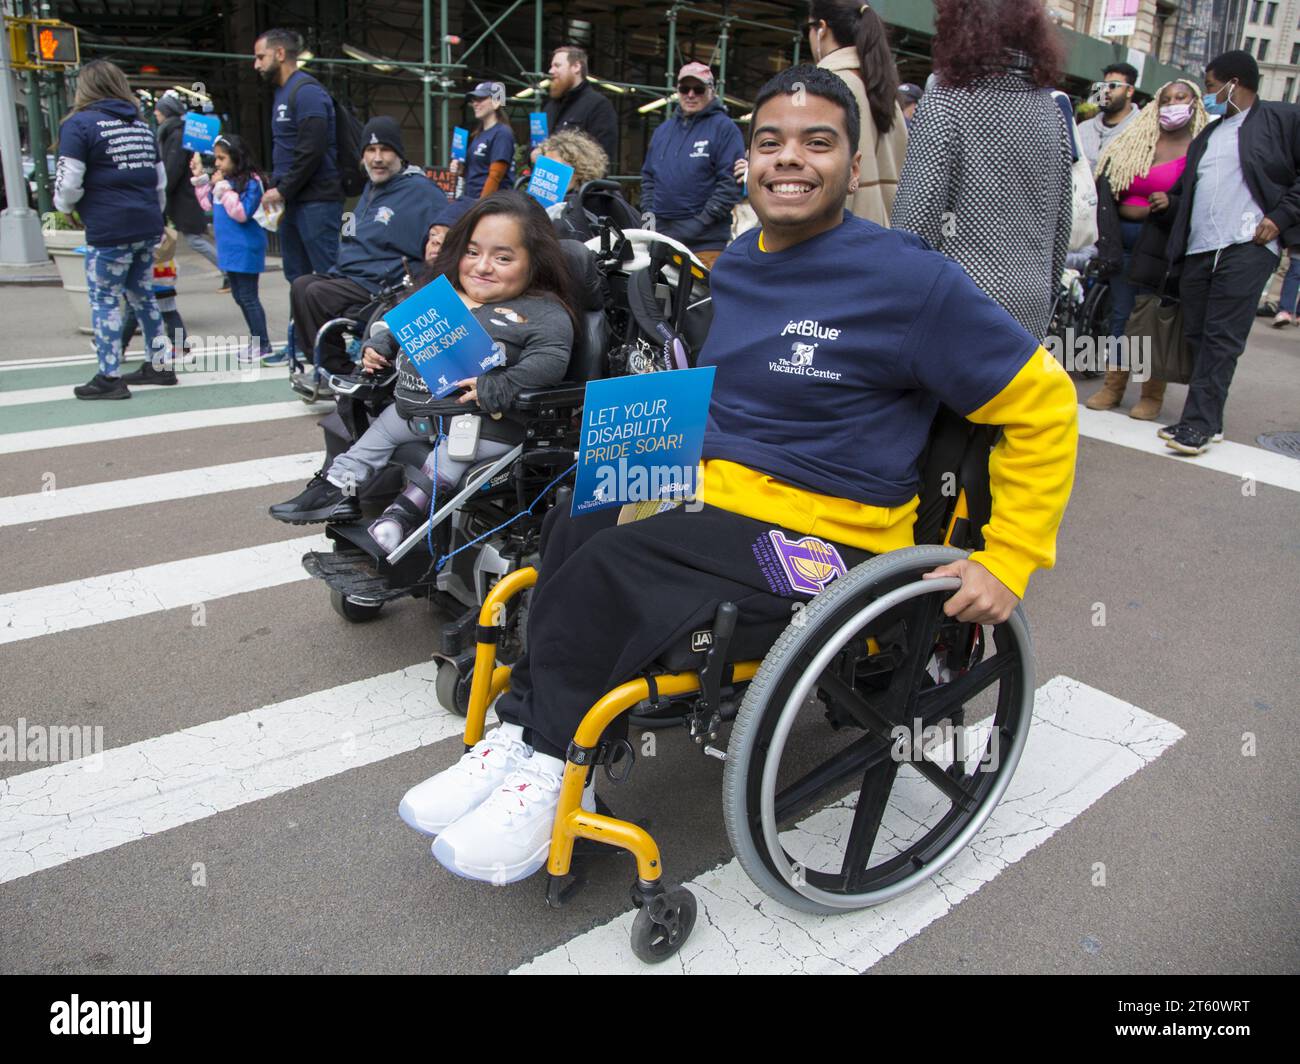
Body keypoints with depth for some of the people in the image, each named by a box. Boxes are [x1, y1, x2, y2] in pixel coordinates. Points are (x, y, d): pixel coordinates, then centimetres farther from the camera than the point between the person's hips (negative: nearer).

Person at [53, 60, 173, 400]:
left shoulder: (80, 124, -6)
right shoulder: (142, 125, 14)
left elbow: (68, 183, -10)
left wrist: (66, 206, 11)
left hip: (109, 231, -6)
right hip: (148, 227, 7)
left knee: (104, 300, 1)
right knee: (141, 293, 18)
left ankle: (110, 378, 3)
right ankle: (162, 363, 20)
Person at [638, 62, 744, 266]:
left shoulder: (724, 128, 1)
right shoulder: (663, 130, 21)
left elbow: (731, 182, -8)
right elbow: (648, 176, 27)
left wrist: (702, 220, -13)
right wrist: (647, 212, 11)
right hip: (660, 233, 6)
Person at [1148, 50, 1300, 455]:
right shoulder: (1207, 135, 27)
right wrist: (1168, 203, 7)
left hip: (1248, 245, -7)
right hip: (1198, 249, 7)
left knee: (1222, 337, -10)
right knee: (1197, 335, 4)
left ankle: (1198, 422, -11)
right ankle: (1207, 421, 11)